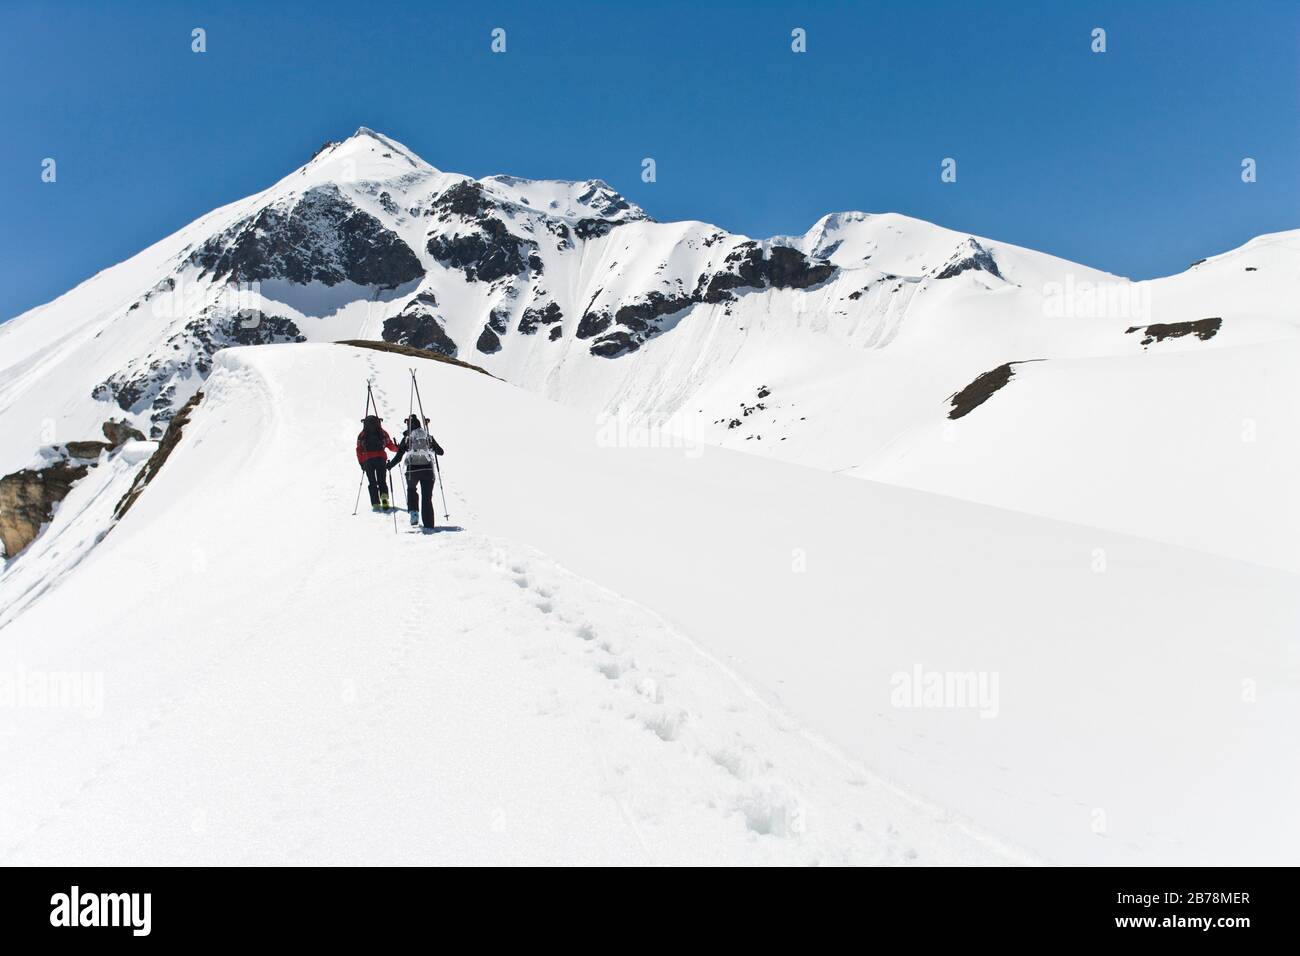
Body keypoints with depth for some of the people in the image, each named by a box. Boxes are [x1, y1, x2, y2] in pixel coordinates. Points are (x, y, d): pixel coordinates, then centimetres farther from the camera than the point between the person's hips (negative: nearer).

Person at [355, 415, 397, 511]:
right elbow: (391, 446, 8)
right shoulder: (383, 433, 9)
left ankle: (375, 504, -3)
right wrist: (398, 449, 27)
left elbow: (359, 450, 5)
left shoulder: (362, 435, 10)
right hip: (381, 459, 0)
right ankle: (384, 497, -19)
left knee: (372, 483, 6)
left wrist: (361, 463, 10)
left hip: (368, 460, 0)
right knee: (382, 481, 9)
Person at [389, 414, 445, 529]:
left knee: (411, 489, 29)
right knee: (427, 498, 7)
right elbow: (440, 452, 15)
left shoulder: (407, 438, 2)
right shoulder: (428, 437, 7)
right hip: (427, 469, 1)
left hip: (412, 469, -1)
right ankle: (429, 526, 4)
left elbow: (398, 457, 0)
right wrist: (432, 447, 36)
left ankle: (413, 512, 8)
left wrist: (389, 466, 16)